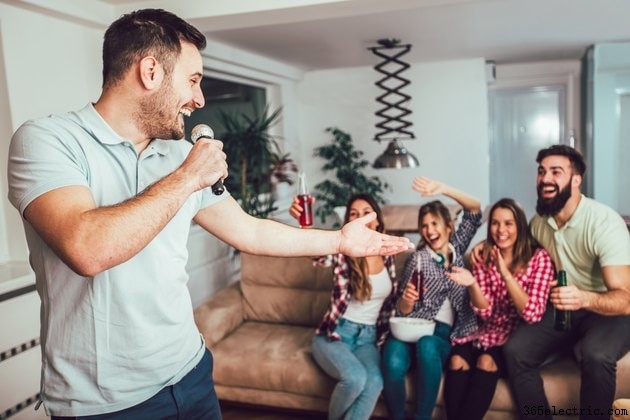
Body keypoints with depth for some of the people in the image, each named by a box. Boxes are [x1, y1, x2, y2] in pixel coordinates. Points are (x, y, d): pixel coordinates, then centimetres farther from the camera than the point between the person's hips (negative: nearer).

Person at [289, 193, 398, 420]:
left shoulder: (387, 255, 5)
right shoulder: (342, 252, -10)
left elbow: (391, 300, 17)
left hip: (368, 338, 3)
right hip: (335, 333, -3)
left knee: (375, 381, -30)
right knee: (355, 377, -31)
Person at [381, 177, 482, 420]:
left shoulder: (457, 247, 14)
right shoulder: (417, 259, 5)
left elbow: (475, 211, 4)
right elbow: (402, 311, 4)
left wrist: (443, 189, -10)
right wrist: (407, 300, -21)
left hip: (443, 332, 1)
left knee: (426, 346, -36)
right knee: (393, 365, -34)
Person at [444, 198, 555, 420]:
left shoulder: (539, 258, -7)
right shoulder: (484, 259, 3)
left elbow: (533, 314, -16)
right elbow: (485, 312, -4)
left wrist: (505, 274, -26)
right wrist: (472, 284, -24)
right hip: (489, 330, 3)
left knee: (486, 361, -29)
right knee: (457, 359, -25)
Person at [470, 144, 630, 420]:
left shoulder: (604, 221, -22)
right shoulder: (538, 220, -3)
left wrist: (584, 298, -48)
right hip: (562, 309, 5)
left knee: (596, 355, -36)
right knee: (515, 350, -18)